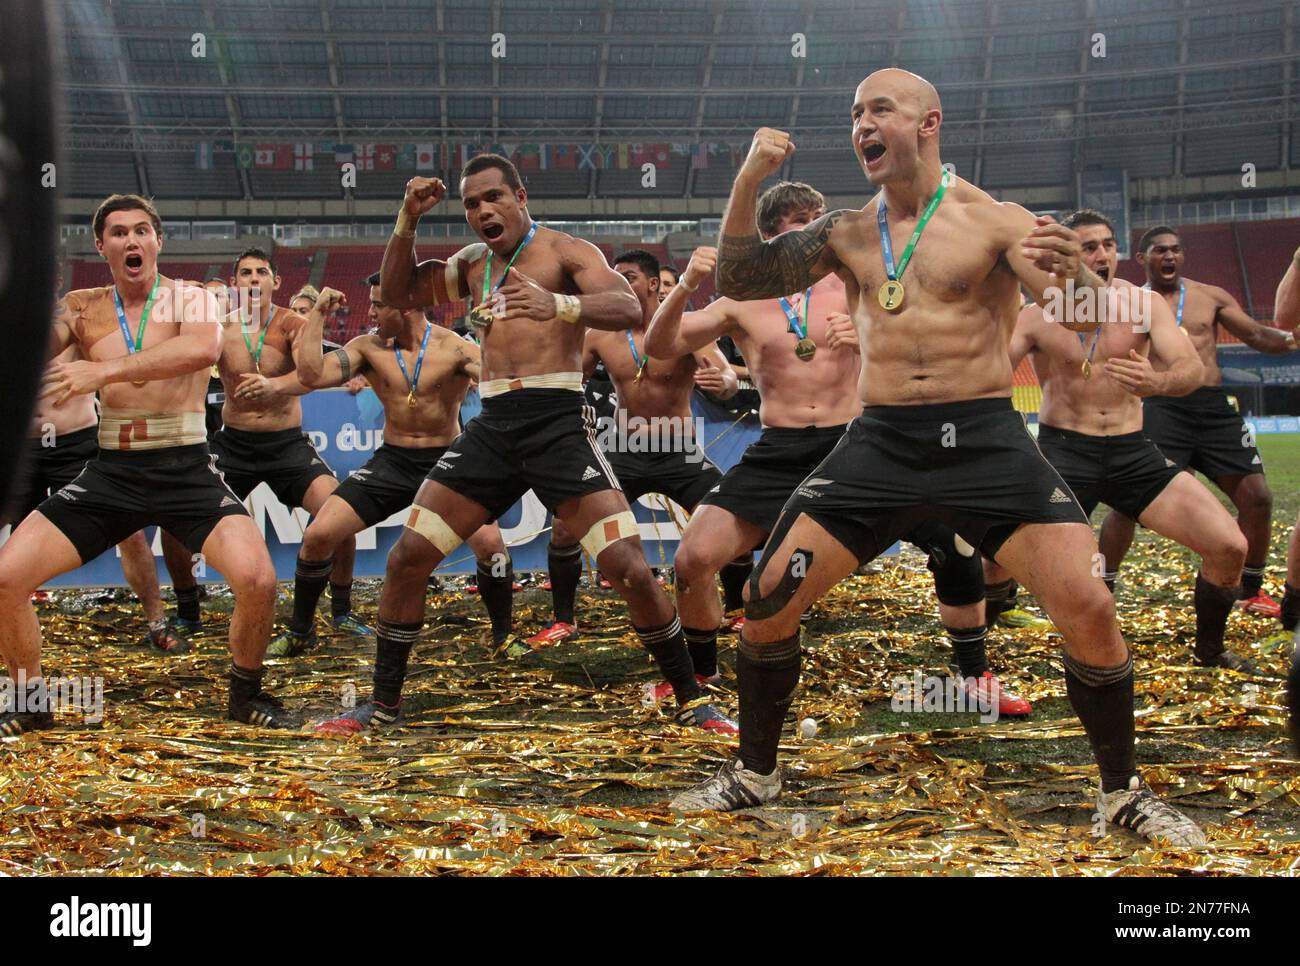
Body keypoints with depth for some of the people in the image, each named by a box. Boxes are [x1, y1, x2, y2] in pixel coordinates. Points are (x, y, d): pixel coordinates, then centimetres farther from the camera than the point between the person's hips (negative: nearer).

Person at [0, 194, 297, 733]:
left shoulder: (190, 300, -2)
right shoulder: (81, 308, 8)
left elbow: (202, 349, -26)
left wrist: (105, 370, -33)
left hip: (186, 471, -3)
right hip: (111, 471, 3)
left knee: (257, 578, -24)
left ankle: (246, 693, 4)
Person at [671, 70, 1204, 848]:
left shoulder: (995, 221, -3)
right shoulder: (846, 233, 10)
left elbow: (1087, 320, -12)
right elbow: (739, 281, 7)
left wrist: (1072, 271, -37)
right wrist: (748, 183, -8)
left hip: (985, 438, -3)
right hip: (881, 441, 3)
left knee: (1089, 609, -15)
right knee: (767, 599, -3)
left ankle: (1124, 791, 7)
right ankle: (755, 774, 19)